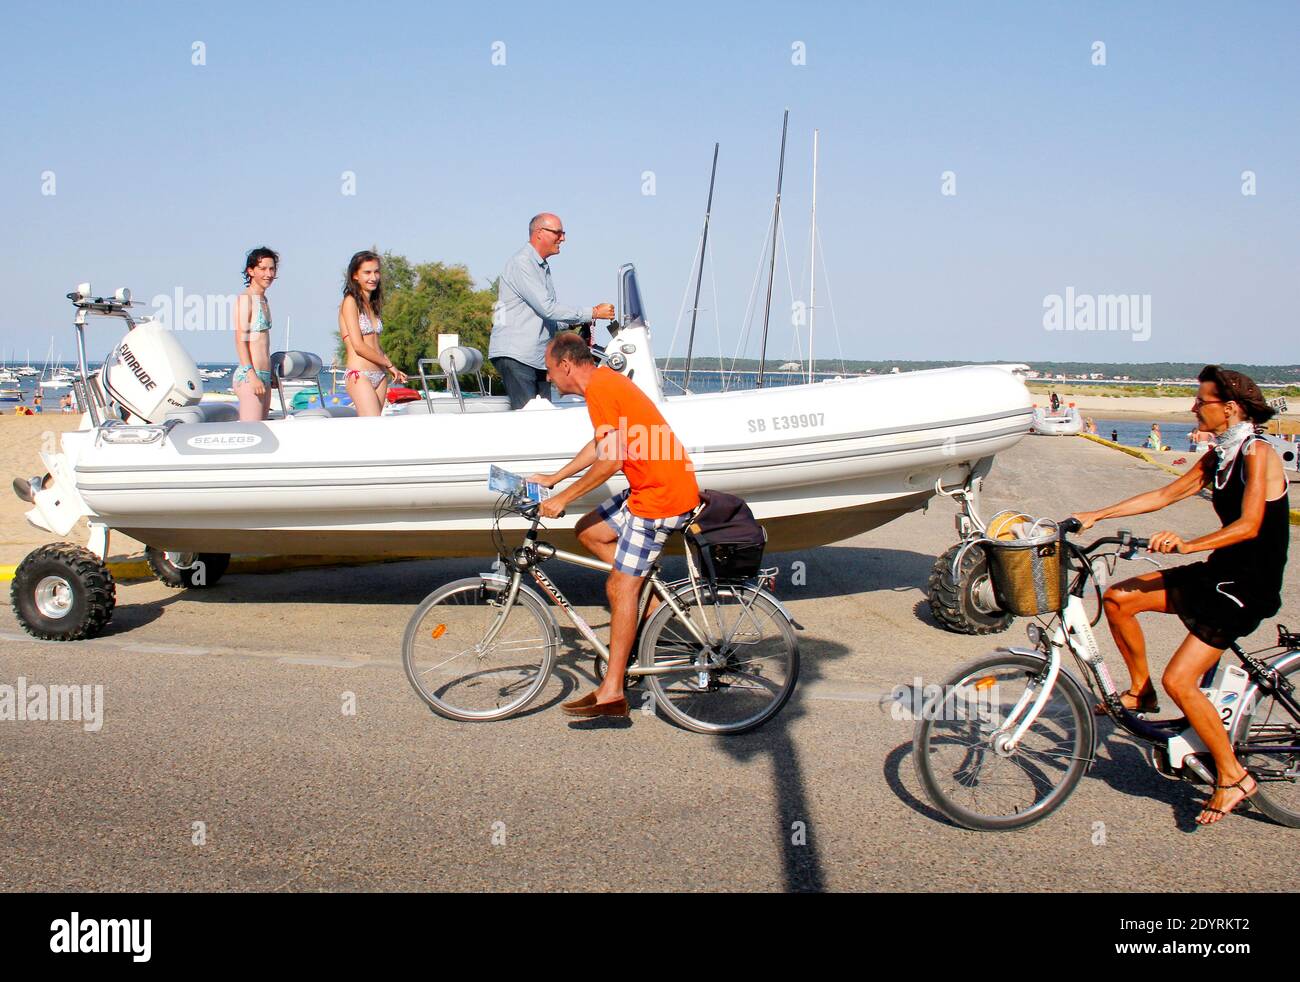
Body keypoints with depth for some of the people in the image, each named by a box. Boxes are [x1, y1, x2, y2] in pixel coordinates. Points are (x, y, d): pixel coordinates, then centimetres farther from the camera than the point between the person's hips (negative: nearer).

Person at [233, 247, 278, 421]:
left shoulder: (263, 299, 18)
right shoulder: (245, 298, -8)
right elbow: (240, 340, -15)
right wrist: (252, 375, -23)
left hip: (264, 375, 9)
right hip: (249, 376, -9)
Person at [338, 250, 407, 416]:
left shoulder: (372, 305, 18)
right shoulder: (350, 302, -4)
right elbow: (358, 345, -11)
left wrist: (393, 371, 8)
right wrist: (389, 364, -3)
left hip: (380, 376, 7)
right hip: (359, 375, -7)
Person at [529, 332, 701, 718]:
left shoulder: (600, 389, -16)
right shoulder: (605, 381, 15)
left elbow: (610, 459, -22)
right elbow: (599, 446, 24)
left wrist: (562, 498, -14)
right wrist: (553, 478, 26)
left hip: (662, 497, -10)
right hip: (650, 486, 10)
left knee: (620, 588, -6)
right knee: (589, 531, 18)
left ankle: (612, 693, 0)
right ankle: (653, 602, 18)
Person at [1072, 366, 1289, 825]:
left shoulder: (1257, 454, -16)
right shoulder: (1218, 456, 10)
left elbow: (1248, 526, -26)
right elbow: (1165, 494, 10)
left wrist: (1186, 544, -38)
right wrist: (1096, 515, 4)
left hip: (1250, 585, -8)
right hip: (1218, 572, 8)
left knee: (1179, 680, -14)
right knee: (1118, 598, -2)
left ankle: (1233, 776, 4)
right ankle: (1141, 691, 15)